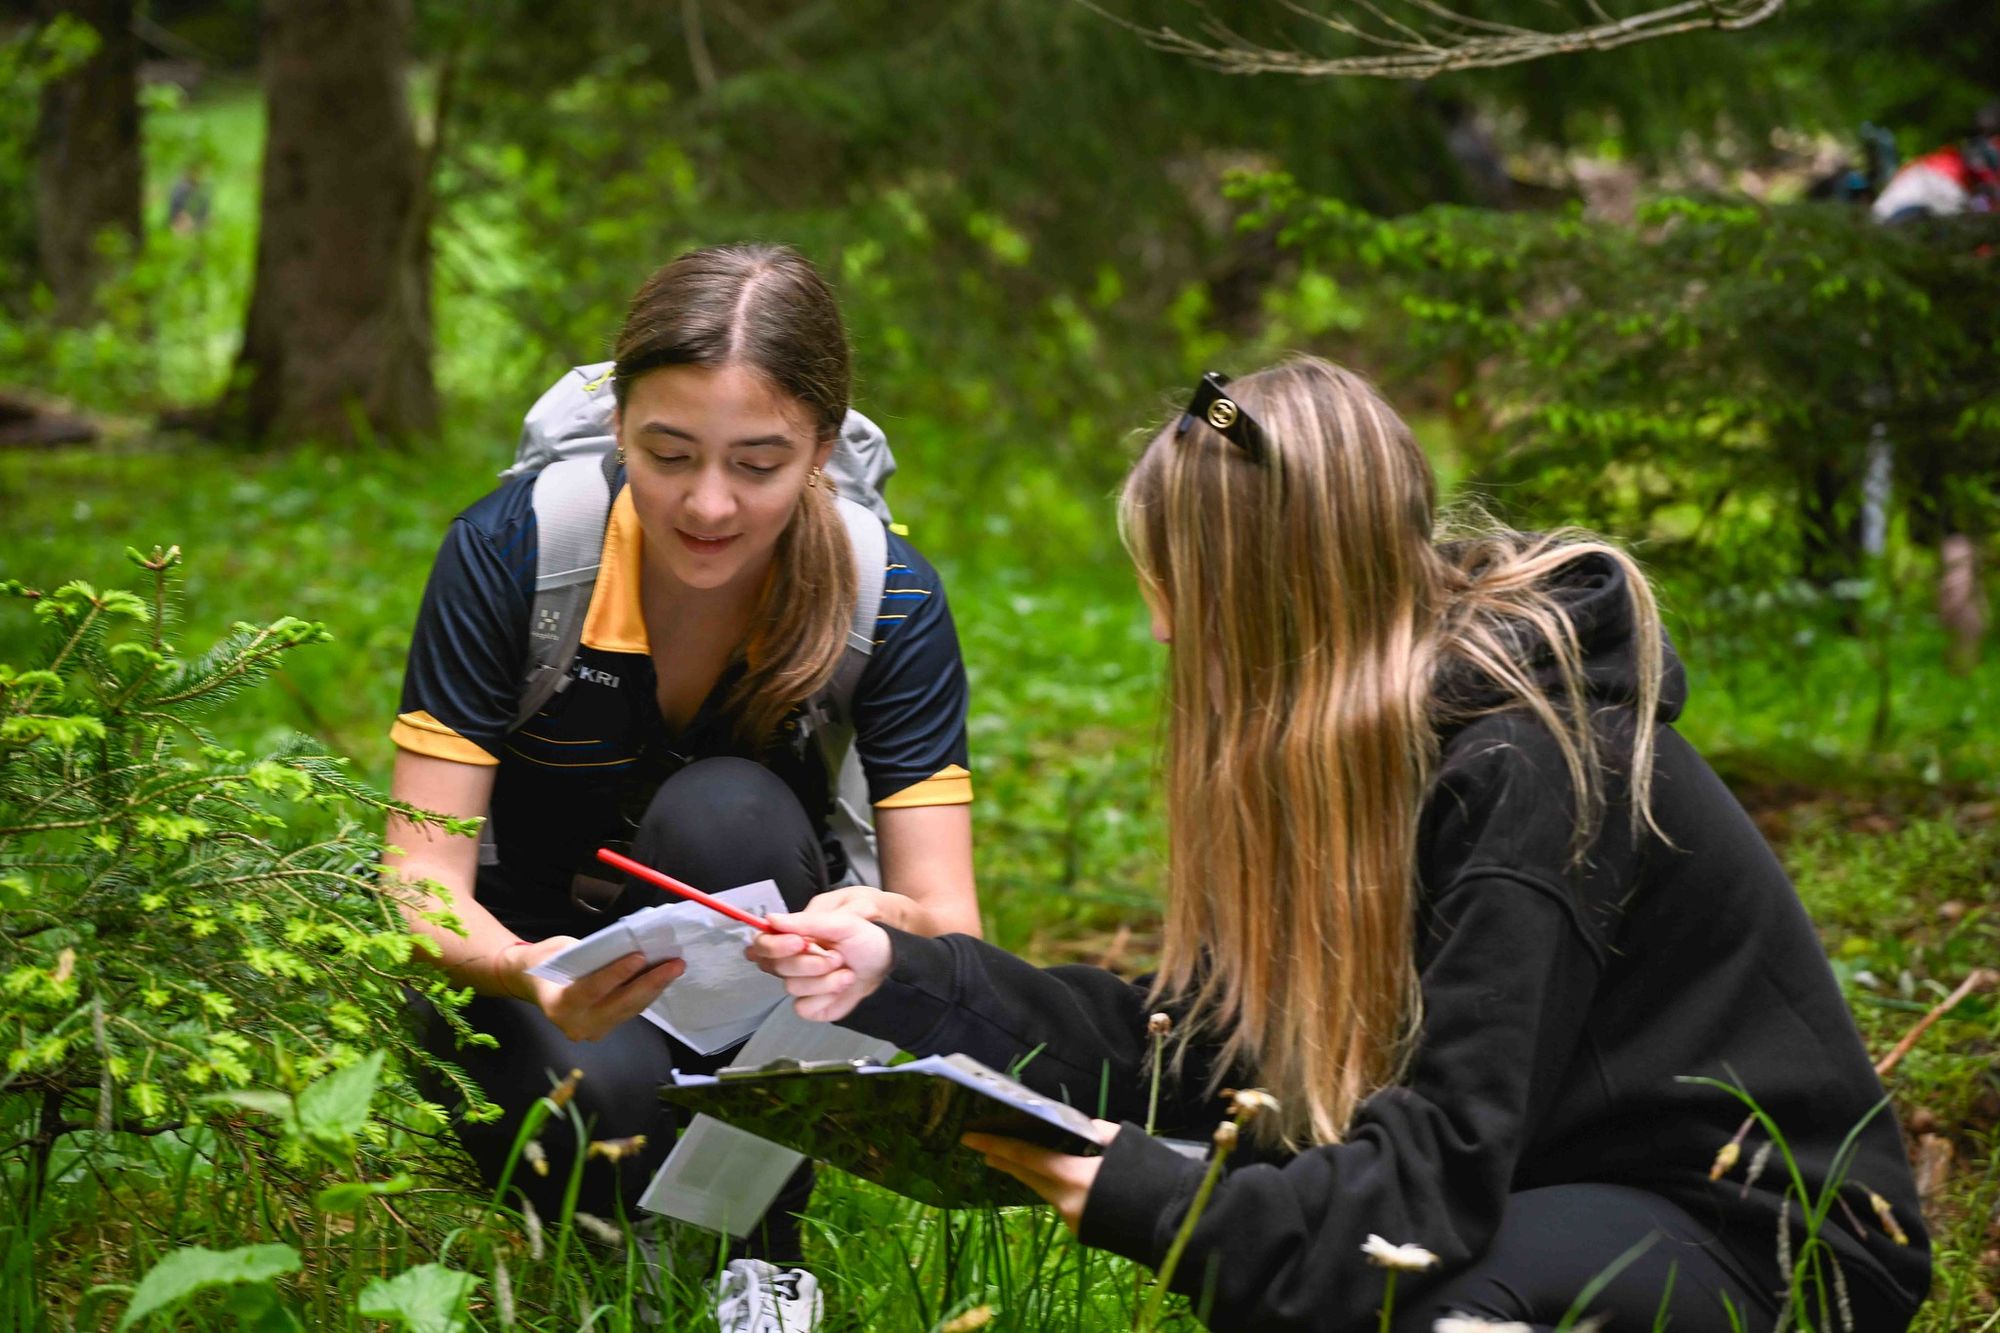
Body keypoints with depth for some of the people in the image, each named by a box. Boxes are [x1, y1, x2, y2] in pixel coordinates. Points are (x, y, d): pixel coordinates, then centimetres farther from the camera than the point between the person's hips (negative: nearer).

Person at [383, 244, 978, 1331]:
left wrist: (895, 927, -49)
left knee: (725, 812, -31)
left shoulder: (889, 599, -18)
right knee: (599, 1092, -36)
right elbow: (421, 882, -23)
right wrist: (532, 973, -47)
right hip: (525, 962, -1)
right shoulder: (511, 549, -22)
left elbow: (951, 923, -23)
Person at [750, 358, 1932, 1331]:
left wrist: (1145, 1201, -43)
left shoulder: (1523, 773, -26)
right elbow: (1198, 1041, 2)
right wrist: (899, 977, -3)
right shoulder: (1378, 748, 2)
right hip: (1549, 1183, 9)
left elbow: (1445, 1167, -32)